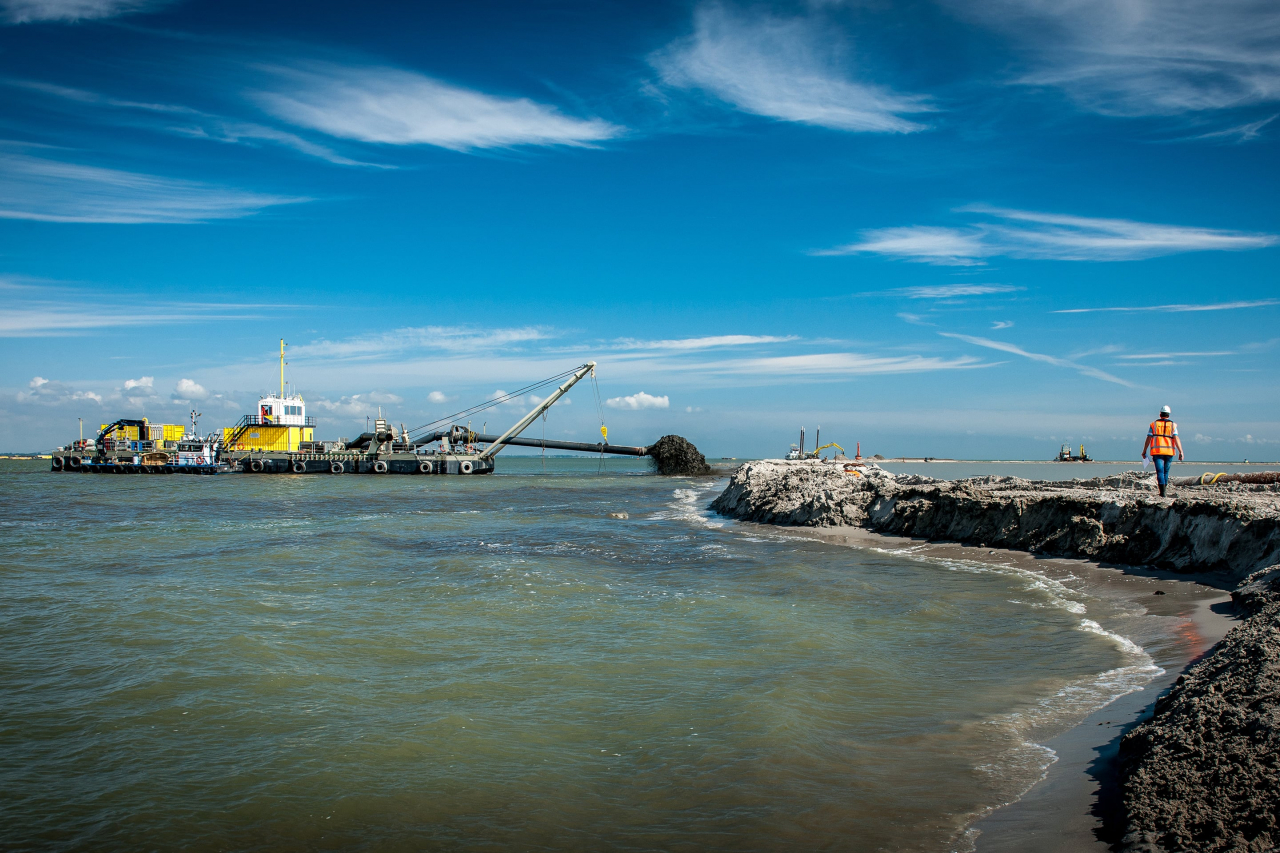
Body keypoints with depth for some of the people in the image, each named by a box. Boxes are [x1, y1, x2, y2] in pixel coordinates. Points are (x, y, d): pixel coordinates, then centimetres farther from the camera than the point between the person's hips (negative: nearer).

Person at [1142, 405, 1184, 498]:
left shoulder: (1153, 424, 5)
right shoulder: (1173, 425, 6)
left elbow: (1148, 439, 1)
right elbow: (1176, 439, -5)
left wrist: (1144, 451, 7)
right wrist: (1180, 452, -7)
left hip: (1157, 451, -1)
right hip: (1169, 451, 1)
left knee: (1160, 472, -6)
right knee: (1166, 472, 16)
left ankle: (1162, 492, -20)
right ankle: (1163, 491, 23)